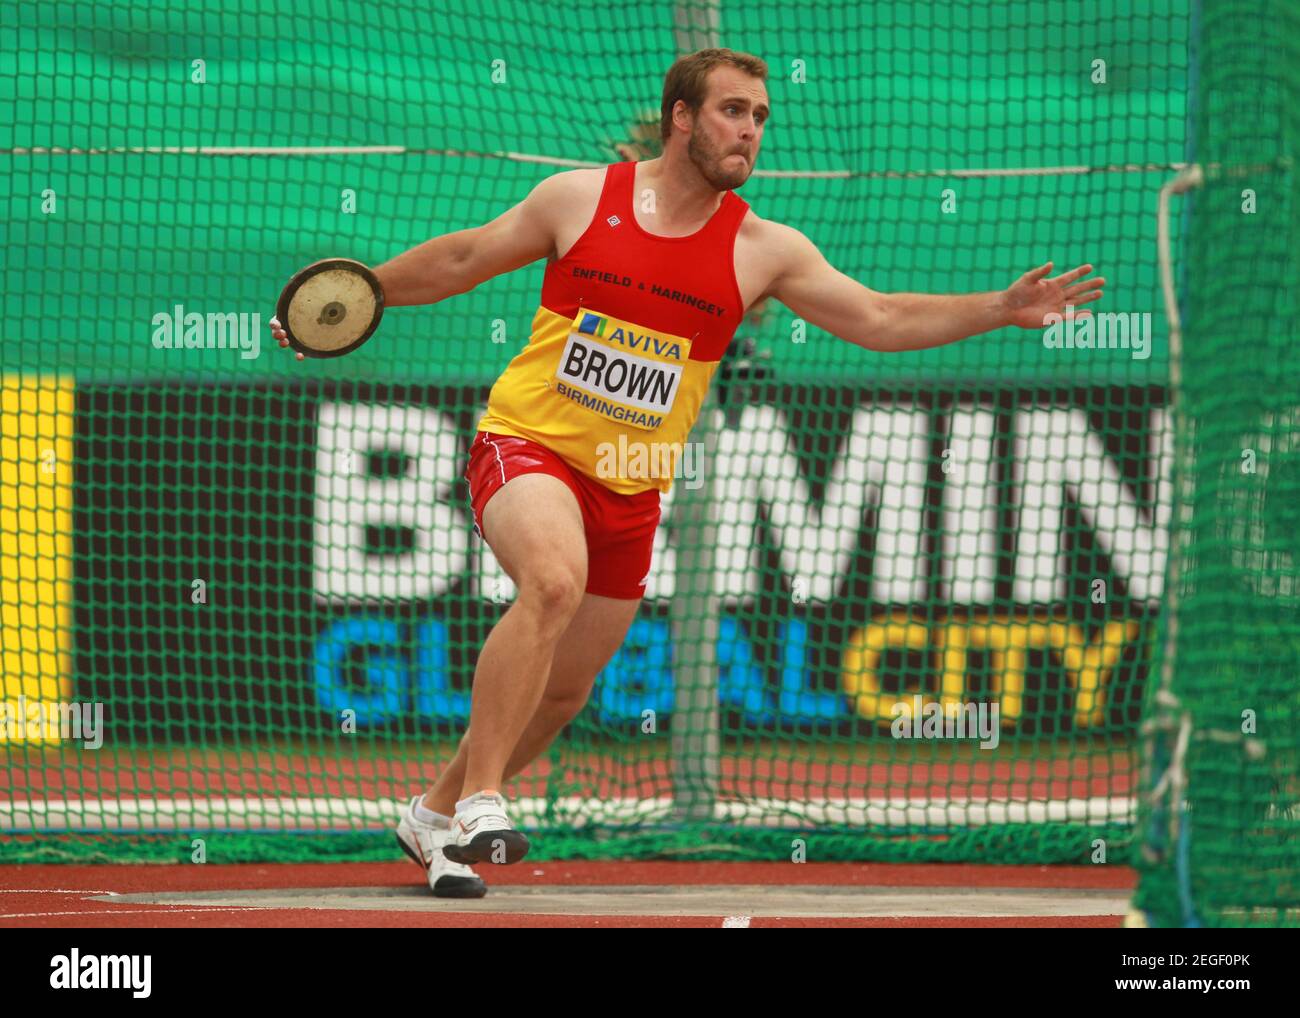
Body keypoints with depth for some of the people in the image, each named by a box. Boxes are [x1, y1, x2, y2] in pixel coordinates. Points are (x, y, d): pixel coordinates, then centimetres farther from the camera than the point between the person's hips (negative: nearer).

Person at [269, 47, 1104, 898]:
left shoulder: (762, 250, 2)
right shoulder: (580, 198, -2)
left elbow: (881, 321, 0)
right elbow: (464, 260, 11)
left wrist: (1001, 310, -11)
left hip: (629, 492, 4)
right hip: (527, 444, -4)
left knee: (561, 694, 12)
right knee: (555, 579, -35)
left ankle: (435, 815, 36)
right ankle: (479, 801, -33)